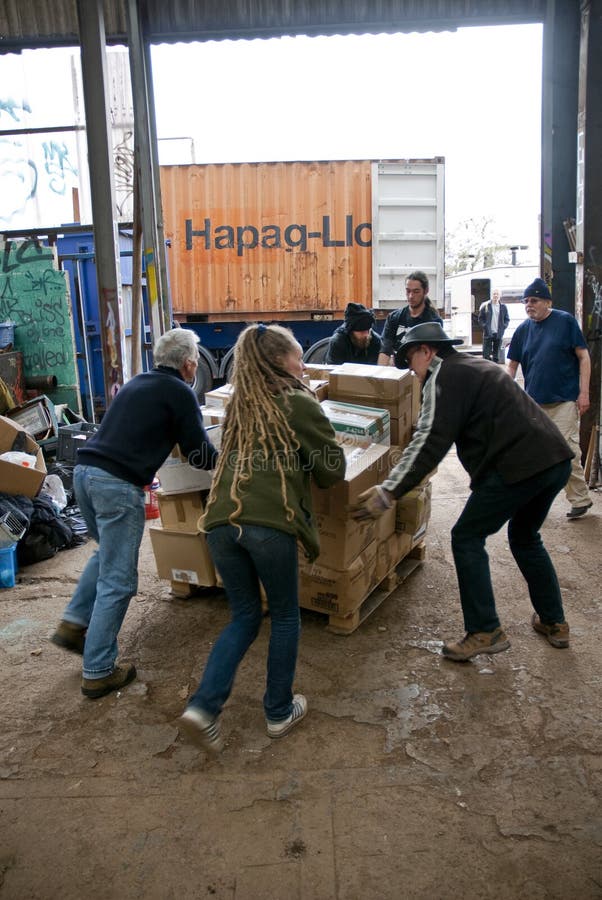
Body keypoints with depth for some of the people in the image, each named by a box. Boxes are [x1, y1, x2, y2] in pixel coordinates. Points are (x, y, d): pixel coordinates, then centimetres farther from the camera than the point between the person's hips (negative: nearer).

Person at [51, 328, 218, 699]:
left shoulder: (136, 383, 22)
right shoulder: (180, 393, 0)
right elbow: (201, 455, 3)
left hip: (84, 471, 8)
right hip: (117, 485, -8)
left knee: (107, 553, 30)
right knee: (118, 581, 0)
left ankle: (73, 623, 25)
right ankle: (99, 673, 6)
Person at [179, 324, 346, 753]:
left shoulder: (239, 404, 22)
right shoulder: (300, 403, 5)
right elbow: (333, 470, 8)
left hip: (222, 519, 5)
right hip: (270, 522, -5)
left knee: (244, 616, 20)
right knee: (285, 616, 17)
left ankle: (204, 706, 6)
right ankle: (280, 712, 27)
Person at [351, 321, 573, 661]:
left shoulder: (444, 376, -5)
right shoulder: (477, 365, 25)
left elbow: (431, 441, -17)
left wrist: (388, 493, -19)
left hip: (517, 466, -10)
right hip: (556, 459, 10)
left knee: (467, 538, 4)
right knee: (525, 537, 27)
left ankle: (485, 632, 5)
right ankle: (554, 623, 34)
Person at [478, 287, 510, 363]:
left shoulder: (503, 307, 7)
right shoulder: (485, 306, 0)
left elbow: (507, 319, 11)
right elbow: (480, 318, 2)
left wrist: (503, 327, -3)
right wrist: (485, 327, -10)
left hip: (498, 334, 2)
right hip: (488, 333, -2)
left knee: (496, 355, 8)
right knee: (486, 355, -5)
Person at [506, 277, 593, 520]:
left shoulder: (565, 321, -4)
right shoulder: (523, 329, 7)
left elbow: (583, 356, -3)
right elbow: (512, 366, 12)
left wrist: (584, 392, -9)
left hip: (564, 400, -4)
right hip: (533, 402, 4)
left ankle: (580, 498, 7)